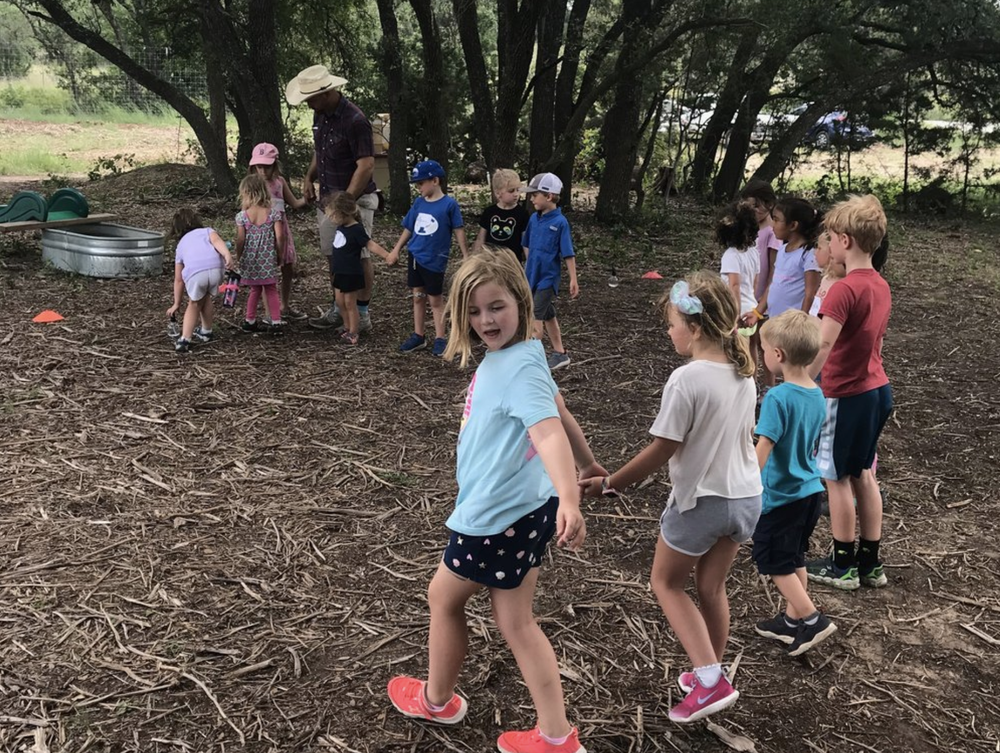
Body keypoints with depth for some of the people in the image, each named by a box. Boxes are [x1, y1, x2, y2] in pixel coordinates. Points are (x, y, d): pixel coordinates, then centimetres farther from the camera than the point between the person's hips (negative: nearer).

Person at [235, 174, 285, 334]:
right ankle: (276, 322, 4)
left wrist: (238, 258, 8)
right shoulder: (273, 213, -9)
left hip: (250, 260, 1)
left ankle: (250, 321, 23)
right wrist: (280, 255, 4)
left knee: (255, 290, 17)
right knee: (271, 290, 10)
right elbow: (279, 236, -10)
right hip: (269, 259, -1)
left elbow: (240, 240, -7)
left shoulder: (242, 216, -9)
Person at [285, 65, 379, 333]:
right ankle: (340, 310, 27)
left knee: (358, 258, -1)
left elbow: (366, 166, -23)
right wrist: (309, 177, 7)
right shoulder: (320, 115, 7)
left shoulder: (354, 121, -20)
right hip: (327, 198, 8)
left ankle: (362, 316, 8)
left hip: (354, 199, -8)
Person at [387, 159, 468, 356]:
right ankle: (418, 336, 21)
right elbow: (408, 229, 13)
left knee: (436, 299, 5)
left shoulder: (449, 204, -11)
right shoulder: (418, 202, 4)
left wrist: (466, 256, -7)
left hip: (434, 260, -5)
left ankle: (440, 338, 15)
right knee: (418, 296, 12)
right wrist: (396, 250, 16)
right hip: (415, 256, 5)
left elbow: (458, 231, -7)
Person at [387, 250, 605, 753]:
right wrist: (590, 465, 29)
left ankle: (436, 701, 38)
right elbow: (561, 411, 17)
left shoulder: (518, 367, -23)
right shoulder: (517, 357, 5)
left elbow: (549, 431, -37)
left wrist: (569, 497, -52)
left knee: (443, 597, 15)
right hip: (523, 509, 9)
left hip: (495, 517, -9)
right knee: (515, 622, 15)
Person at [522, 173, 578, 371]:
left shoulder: (560, 222, -15)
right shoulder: (534, 218, 3)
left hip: (548, 277, -7)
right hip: (533, 275, 7)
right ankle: (560, 353, 25)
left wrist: (573, 279, -14)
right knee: (548, 316, 14)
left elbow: (568, 254, -13)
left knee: (536, 317, -7)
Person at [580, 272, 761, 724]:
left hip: (700, 500, -7)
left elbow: (660, 451, -19)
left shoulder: (685, 381, -22)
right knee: (711, 589, 21)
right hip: (746, 496, 7)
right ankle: (710, 675, 34)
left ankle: (710, 679, 4)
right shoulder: (744, 371, 1)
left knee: (666, 583, 13)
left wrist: (609, 484, -10)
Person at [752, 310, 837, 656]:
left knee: (775, 562, 8)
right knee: (795, 558, 21)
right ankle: (793, 620, 31)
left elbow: (762, 451, -26)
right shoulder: (818, 395, 1)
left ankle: (813, 619, 5)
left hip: (780, 497, -8)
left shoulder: (778, 398, -23)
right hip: (811, 490, 8)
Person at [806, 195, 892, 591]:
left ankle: (842, 566, 18)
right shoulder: (881, 286, 6)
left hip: (846, 397, -8)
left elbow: (823, 345, -32)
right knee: (863, 475, 17)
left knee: (836, 478, 6)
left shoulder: (845, 289, -22)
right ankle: (870, 563, 26)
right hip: (877, 389, 8)